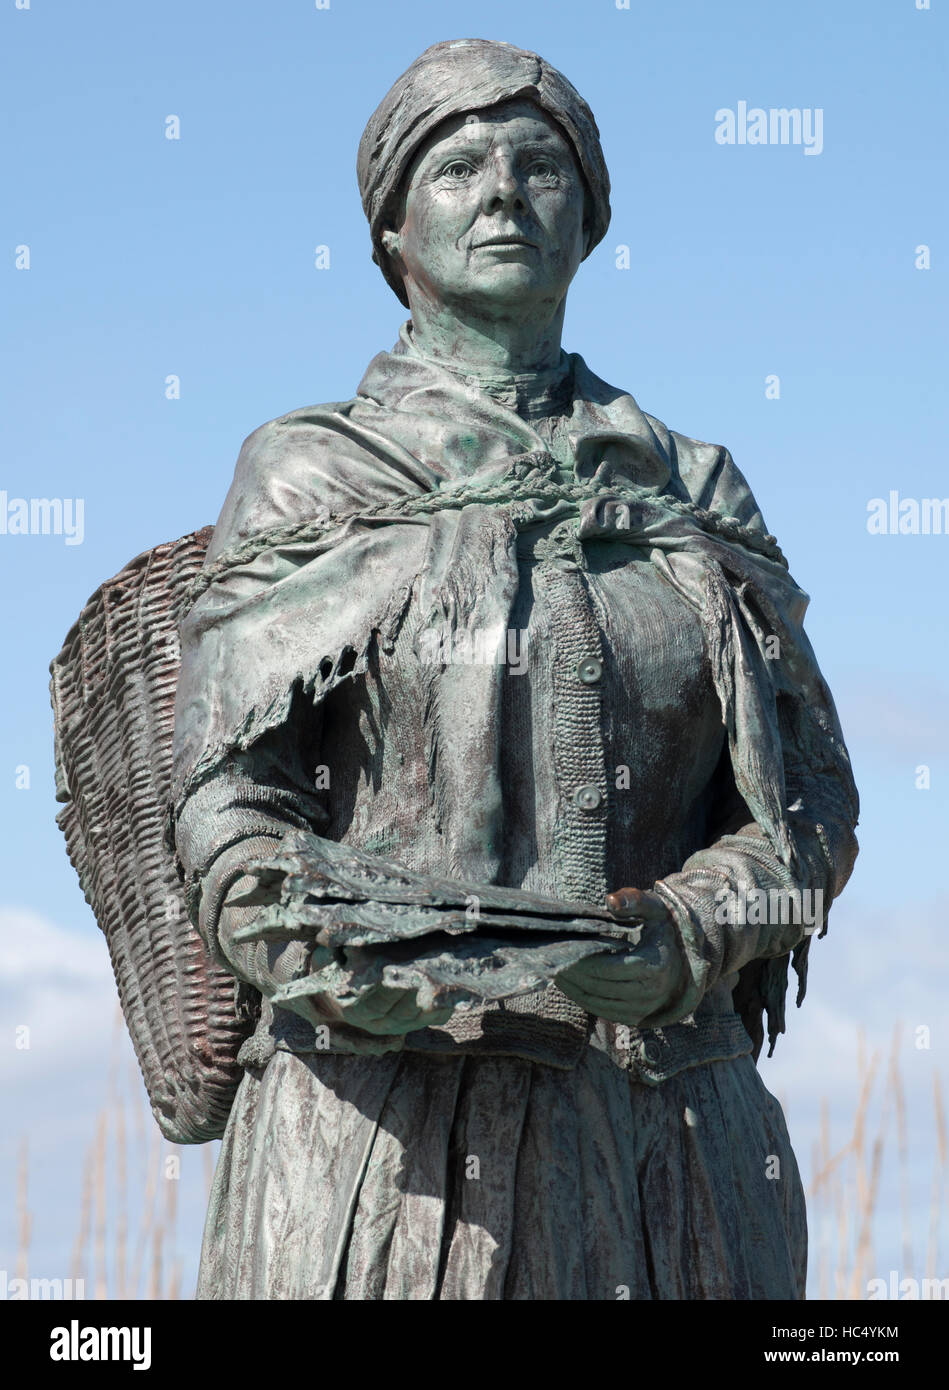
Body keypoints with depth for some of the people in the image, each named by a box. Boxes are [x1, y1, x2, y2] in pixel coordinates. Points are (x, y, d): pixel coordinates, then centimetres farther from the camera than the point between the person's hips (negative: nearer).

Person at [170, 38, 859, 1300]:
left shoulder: (694, 492, 15)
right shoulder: (312, 479, 7)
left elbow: (808, 796, 9)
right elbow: (228, 792, -2)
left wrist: (683, 939, -12)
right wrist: (328, 963, -22)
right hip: (392, 1129, -2)